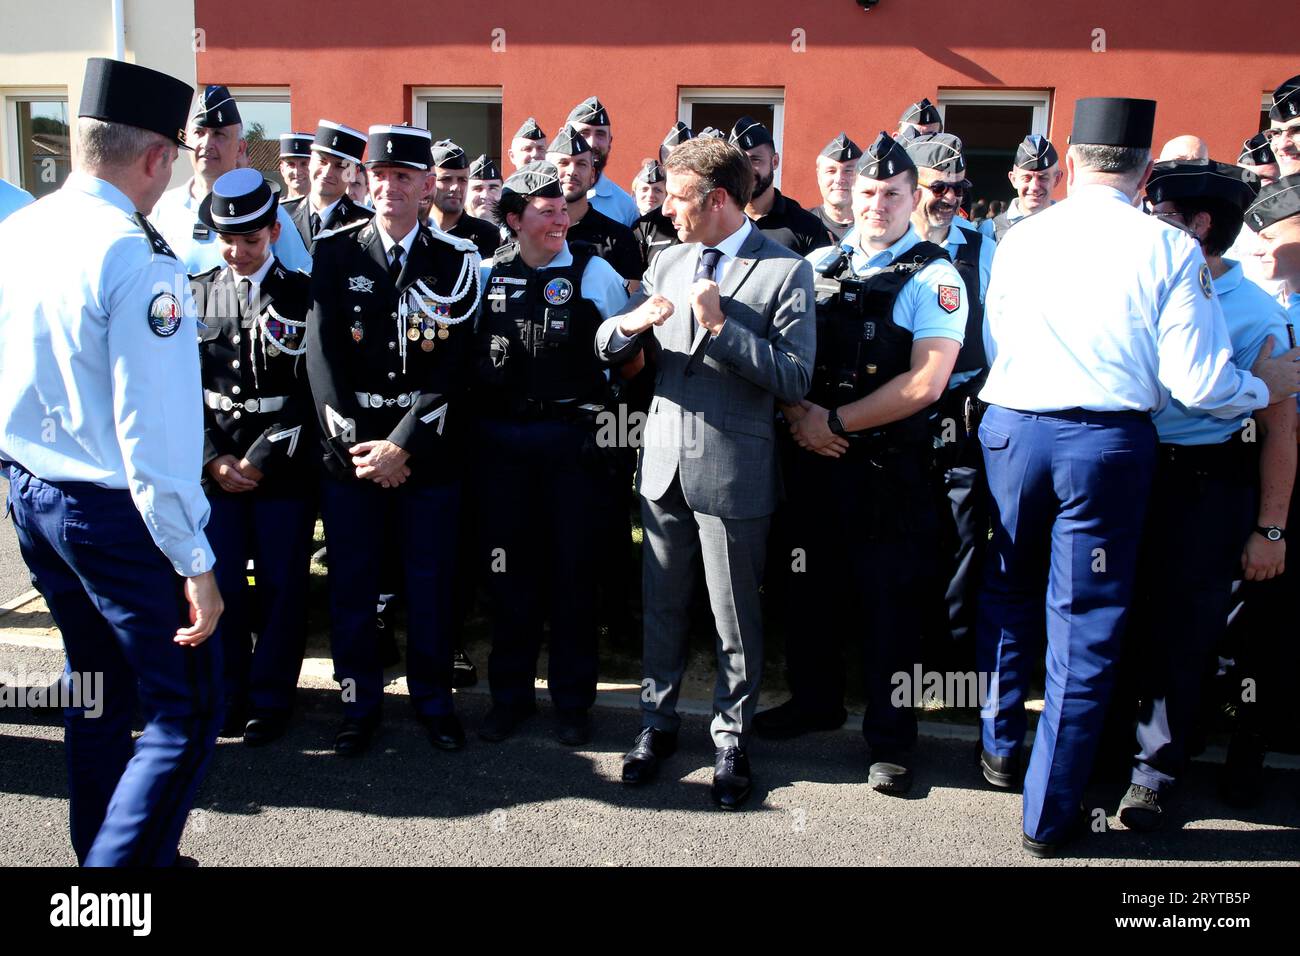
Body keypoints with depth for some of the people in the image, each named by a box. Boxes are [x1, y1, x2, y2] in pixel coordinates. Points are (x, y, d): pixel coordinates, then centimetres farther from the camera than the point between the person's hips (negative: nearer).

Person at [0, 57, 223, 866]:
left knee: (101, 694, 23)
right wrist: (194, 560, -19)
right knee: (186, 715, 0)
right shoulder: (136, 257, -21)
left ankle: (100, 846, 38)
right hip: (115, 513, -9)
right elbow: (154, 428, -23)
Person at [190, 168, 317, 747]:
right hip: (215, 467, 3)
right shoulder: (195, 294, 9)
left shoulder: (302, 295, 0)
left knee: (282, 586, 4)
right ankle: (230, 693, 25)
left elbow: (310, 390, -6)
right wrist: (213, 458, -5)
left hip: (284, 467, -2)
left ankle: (271, 698, 19)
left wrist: (262, 458, -11)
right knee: (222, 584, 7)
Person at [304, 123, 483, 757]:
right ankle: (360, 700, 25)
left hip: (427, 454, -1)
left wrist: (402, 444, -12)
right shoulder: (334, 253, 4)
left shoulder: (456, 261, 1)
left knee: (430, 583, 7)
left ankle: (433, 698, 25)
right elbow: (322, 355, -2)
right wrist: (356, 443, -9)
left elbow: (452, 367, -5)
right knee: (351, 584, 7)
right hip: (348, 454, 1)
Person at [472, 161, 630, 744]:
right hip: (500, 437, 2)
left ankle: (572, 698, 22)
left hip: (570, 439, -2)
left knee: (572, 569, 6)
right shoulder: (486, 274, 6)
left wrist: (600, 394, -5)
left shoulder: (593, 272, 0)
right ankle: (510, 693, 26)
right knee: (508, 569, 10)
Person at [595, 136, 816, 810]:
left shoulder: (785, 271, -8)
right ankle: (658, 723, 34)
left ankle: (731, 742, 26)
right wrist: (627, 325, -14)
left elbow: (795, 379, -16)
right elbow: (608, 348, 9)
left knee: (735, 621, 8)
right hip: (663, 460, 5)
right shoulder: (669, 262, 9)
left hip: (733, 470, -5)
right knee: (661, 606, 17)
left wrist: (720, 326, -21)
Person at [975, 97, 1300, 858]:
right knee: (1085, 624, 8)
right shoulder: (1170, 249, -6)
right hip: (1107, 444, -2)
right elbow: (1199, 382, -9)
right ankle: (1050, 815, 18)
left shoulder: (1020, 239, 2)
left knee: (1008, 594, 23)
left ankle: (1001, 747, 41)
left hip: (1012, 429, 3)